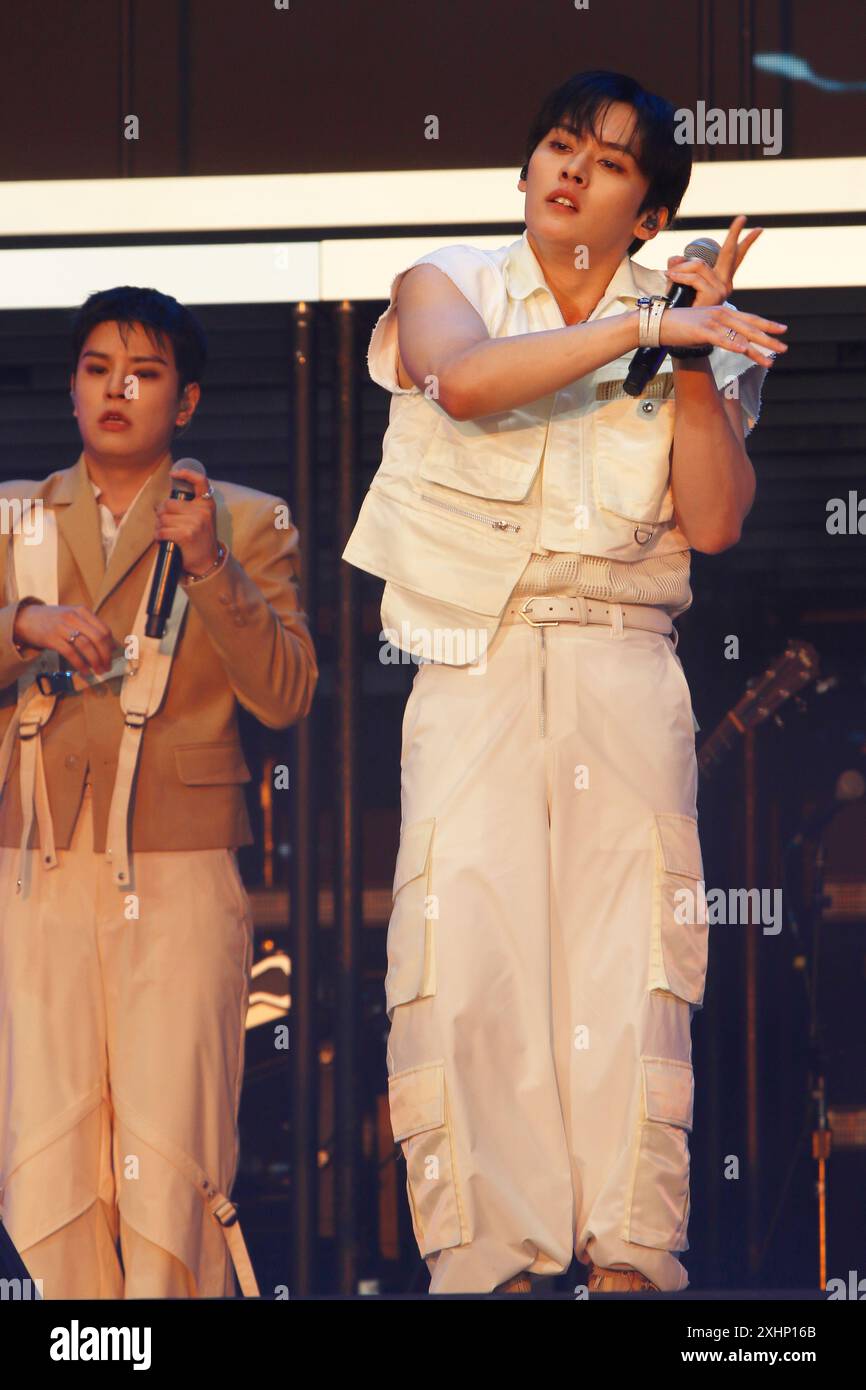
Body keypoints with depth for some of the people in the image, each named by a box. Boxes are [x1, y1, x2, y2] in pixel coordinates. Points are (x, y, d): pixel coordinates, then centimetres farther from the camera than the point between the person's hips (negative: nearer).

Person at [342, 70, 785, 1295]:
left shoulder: (694, 340, 13)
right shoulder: (447, 286, 10)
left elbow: (716, 520, 1)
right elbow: (464, 378, -15)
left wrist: (691, 356, -5)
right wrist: (642, 329, -17)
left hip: (622, 672, 1)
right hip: (473, 673, -1)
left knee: (628, 958, -9)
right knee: (466, 951, -12)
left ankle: (628, 1260, -9)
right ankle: (490, 1260, -13)